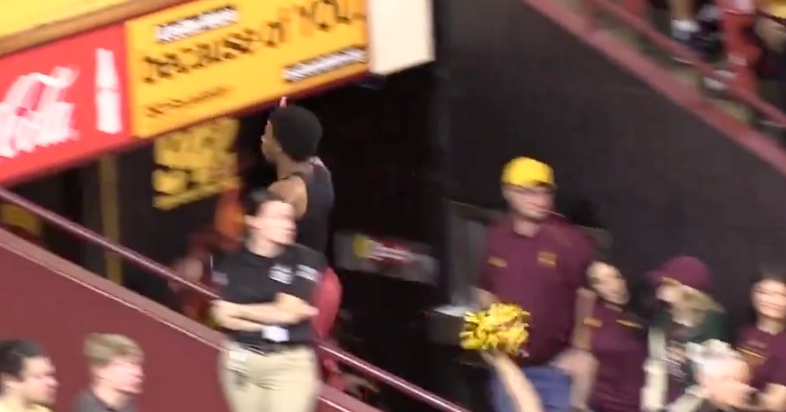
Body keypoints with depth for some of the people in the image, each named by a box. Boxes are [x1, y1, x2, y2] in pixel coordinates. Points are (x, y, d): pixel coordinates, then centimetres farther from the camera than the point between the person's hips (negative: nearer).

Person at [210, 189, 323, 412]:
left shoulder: (304, 260, -4)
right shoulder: (231, 264, 1)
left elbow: (287, 311, -10)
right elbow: (224, 317, -6)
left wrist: (239, 310, -1)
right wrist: (273, 317, -11)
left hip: (290, 363, -3)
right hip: (242, 361, 3)